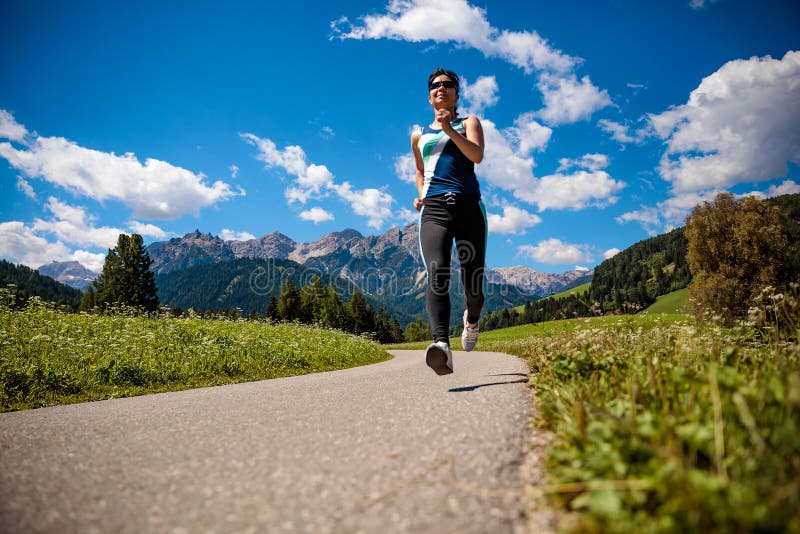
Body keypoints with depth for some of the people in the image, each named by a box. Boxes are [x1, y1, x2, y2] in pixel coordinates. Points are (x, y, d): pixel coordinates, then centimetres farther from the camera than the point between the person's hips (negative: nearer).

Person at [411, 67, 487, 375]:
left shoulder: (469, 123, 17)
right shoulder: (419, 135, 24)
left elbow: (477, 155, -4)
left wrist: (449, 129, -15)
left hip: (469, 206, -1)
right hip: (433, 210, 1)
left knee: (473, 283, 1)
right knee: (436, 274, -26)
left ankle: (472, 320, 36)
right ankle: (442, 346, -41)